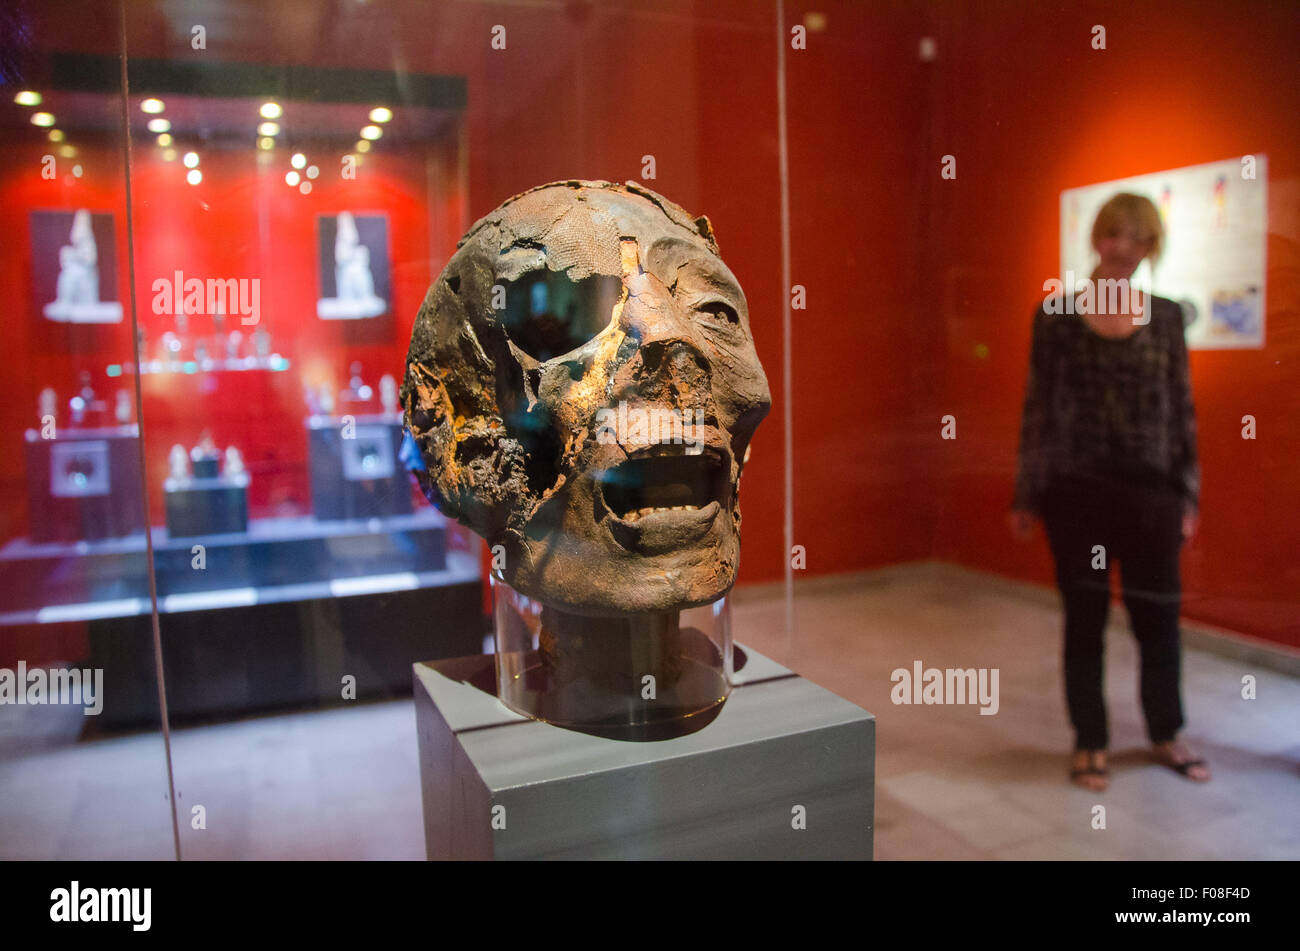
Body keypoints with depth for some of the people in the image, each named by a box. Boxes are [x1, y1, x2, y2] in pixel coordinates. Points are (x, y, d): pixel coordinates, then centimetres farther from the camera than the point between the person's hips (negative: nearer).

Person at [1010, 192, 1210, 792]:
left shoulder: (1165, 317, 4)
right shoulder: (1057, 314, -2)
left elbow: (1182, 411, 6)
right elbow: (1038, 408, 0)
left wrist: (1188, 494, 3)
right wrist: (1026, 494, -2)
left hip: (1149, 489, 2)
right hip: (1075, 489, -2)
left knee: (1158, 615, 11)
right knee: (1085, 618, 7)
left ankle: (1165, 736, 33)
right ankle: (1090, 744, 23)